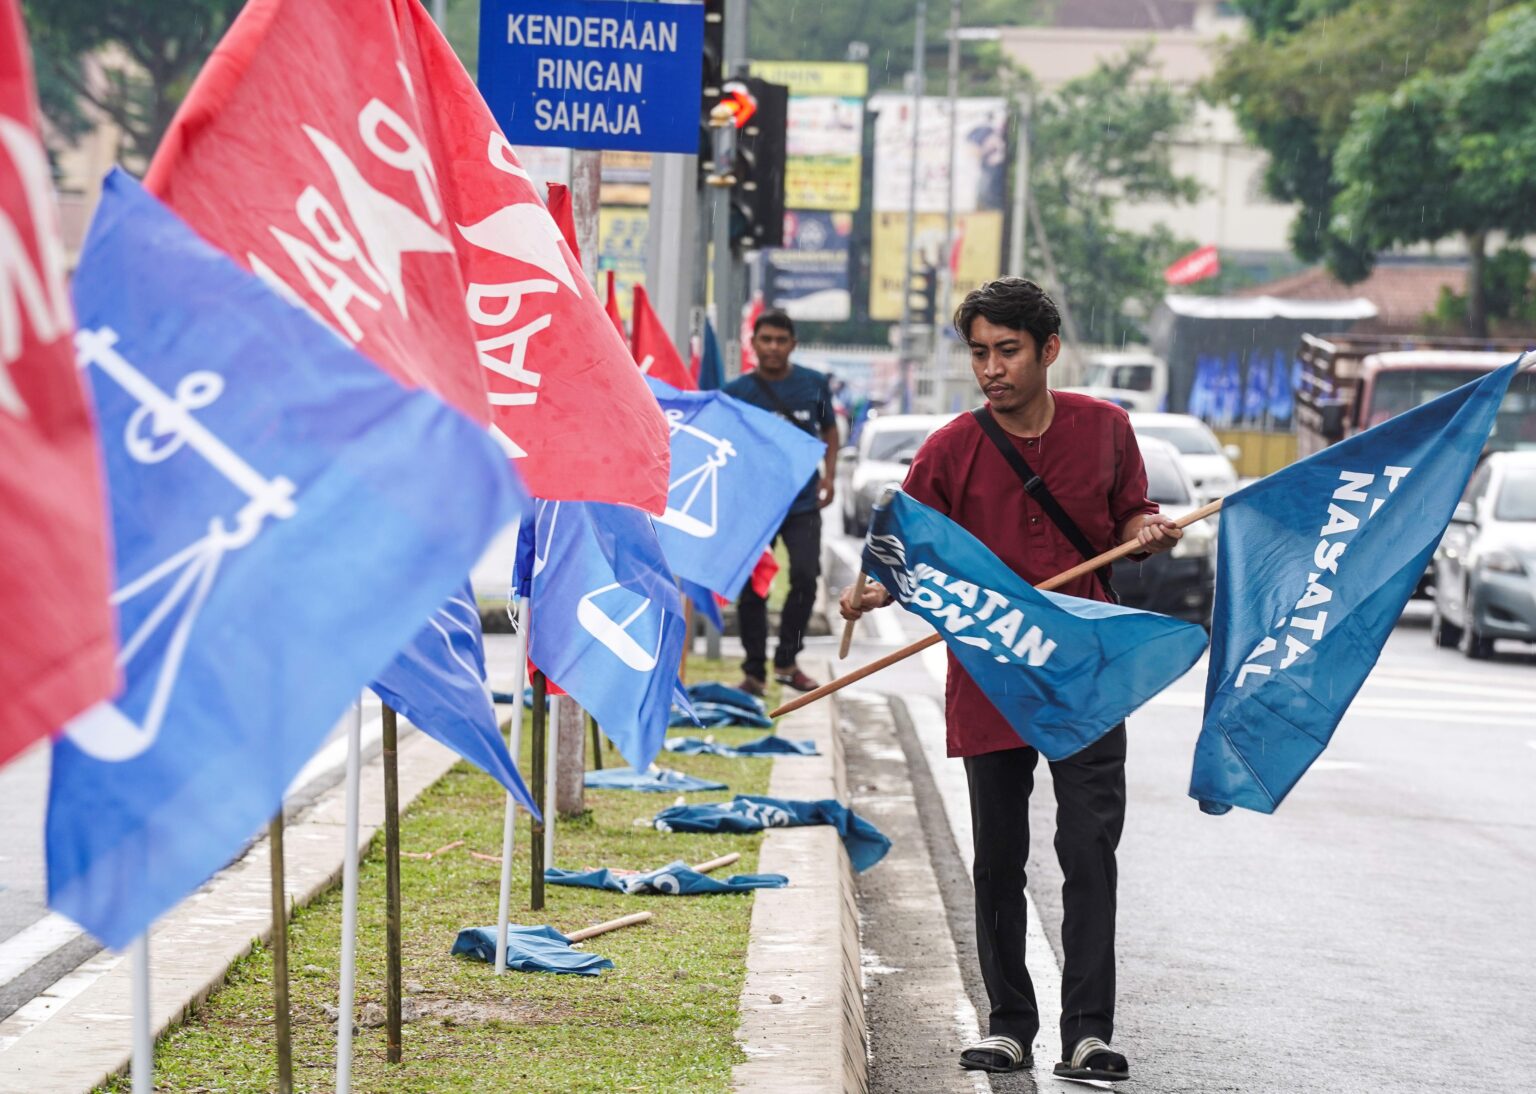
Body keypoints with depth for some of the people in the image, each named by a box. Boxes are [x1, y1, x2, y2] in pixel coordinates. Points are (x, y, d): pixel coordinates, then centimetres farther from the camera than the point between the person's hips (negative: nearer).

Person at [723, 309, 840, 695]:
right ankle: (754, 671, 9)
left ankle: (787, 661, 7)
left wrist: (828, 476, 4)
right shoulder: (736, 391, -2)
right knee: (753, 587, 0)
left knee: (805, 578, -9)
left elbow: (829, 431, 17)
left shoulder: (814, 384, 4)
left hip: (803, 503, 1)